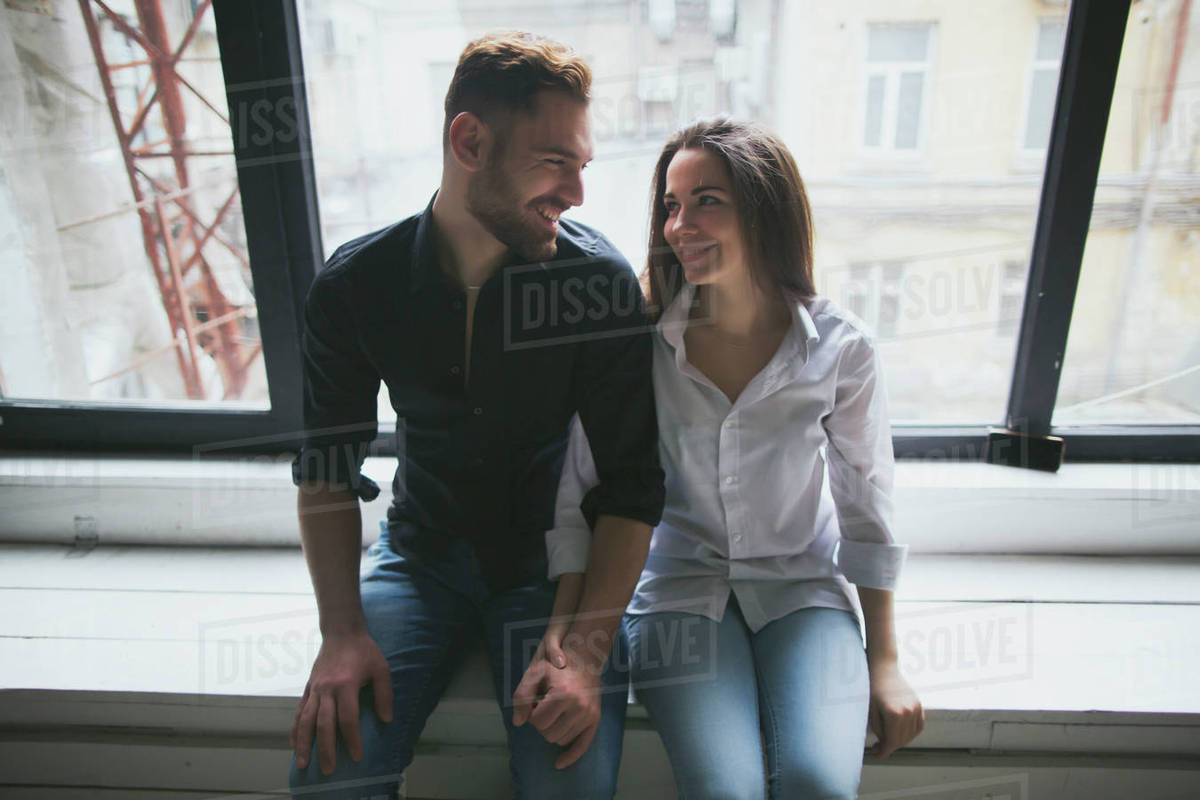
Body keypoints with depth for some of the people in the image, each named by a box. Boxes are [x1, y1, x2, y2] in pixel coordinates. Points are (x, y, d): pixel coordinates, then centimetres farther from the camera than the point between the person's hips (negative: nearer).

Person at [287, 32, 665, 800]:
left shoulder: (602, 281, -16)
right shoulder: (356, 283, -9)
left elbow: (632, 483, -14)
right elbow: (328, 468, -2)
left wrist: (587, 649, -24)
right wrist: (343, 634, -12)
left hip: (553, 557, -1)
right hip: (421, 553, 2)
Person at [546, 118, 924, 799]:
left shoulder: (842, 349, -8)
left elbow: (866, 505, 2)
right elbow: (573, 490, -7)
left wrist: (885, 661, 4)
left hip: (803, 586, 1)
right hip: (683, 583, 0)